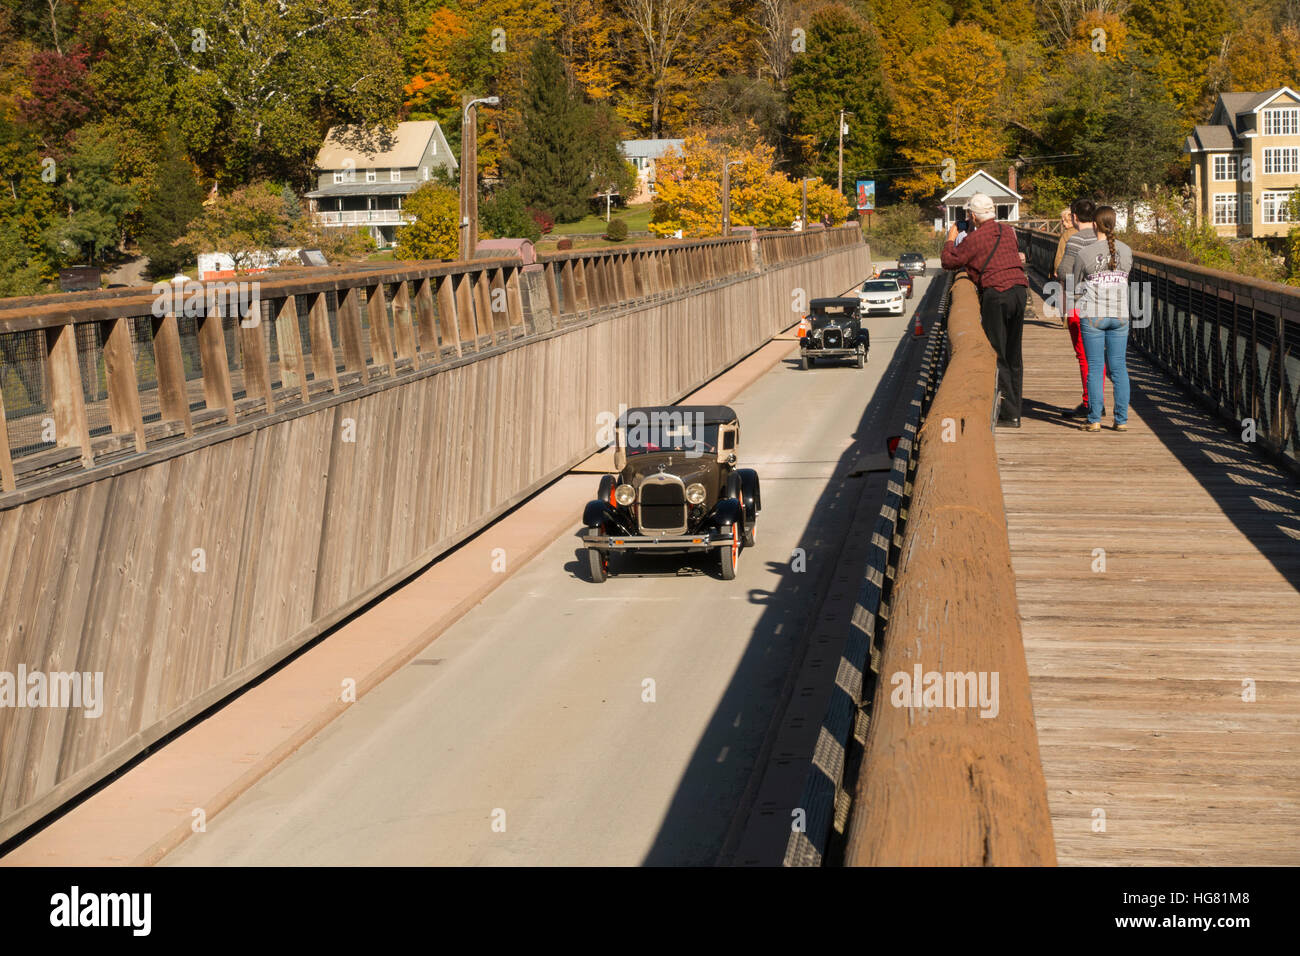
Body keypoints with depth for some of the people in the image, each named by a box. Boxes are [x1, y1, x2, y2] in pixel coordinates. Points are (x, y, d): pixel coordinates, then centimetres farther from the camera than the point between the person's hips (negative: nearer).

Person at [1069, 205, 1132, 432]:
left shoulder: (1084, 253, -8)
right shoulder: (1126, 251, 1)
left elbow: (1074, 283, 2)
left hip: (1093, 315, -3)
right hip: (1120, 314, 3)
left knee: (1095, 367, 1)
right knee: (1118, 367, 7)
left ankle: (1095, 419, 0)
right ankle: (1122, 419, 7)